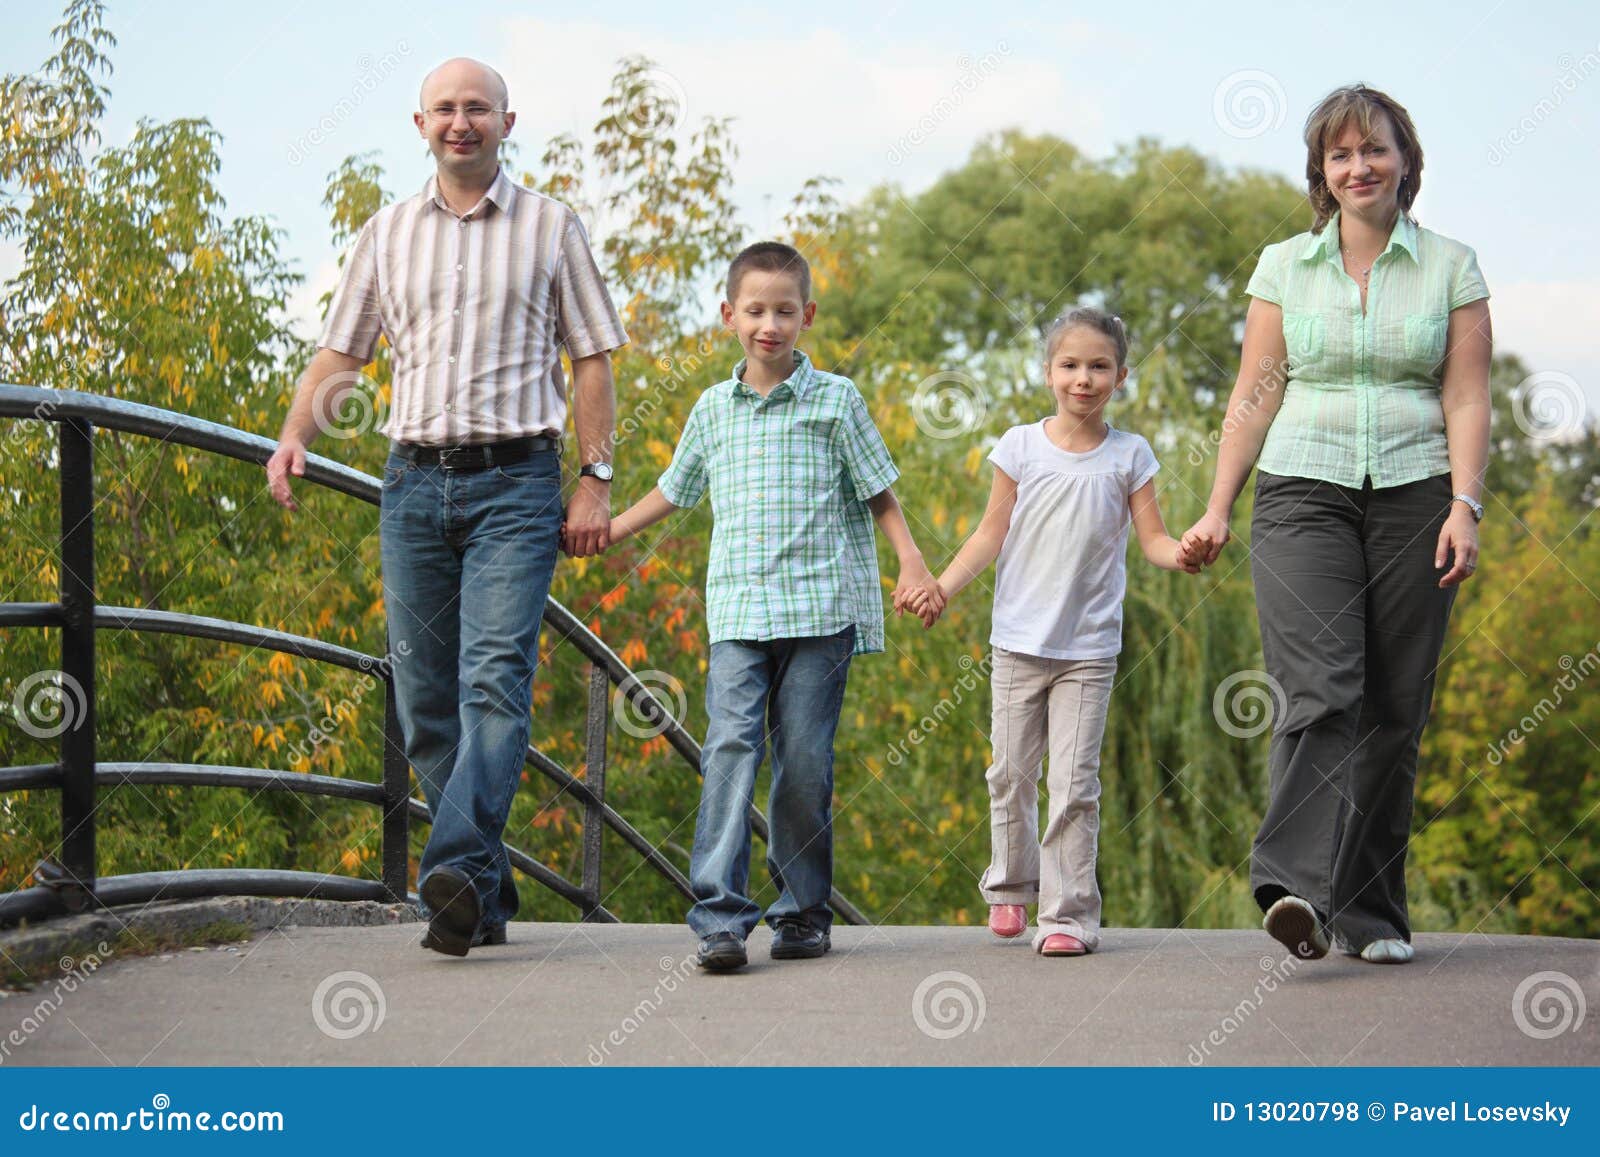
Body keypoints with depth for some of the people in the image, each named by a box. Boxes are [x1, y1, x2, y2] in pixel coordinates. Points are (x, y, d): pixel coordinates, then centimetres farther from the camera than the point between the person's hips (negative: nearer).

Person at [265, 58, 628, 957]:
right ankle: (490, 895, 10)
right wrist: (296, 434, -2)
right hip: (415, 482, 4)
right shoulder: (388, 234, 14)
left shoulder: (551, 227, 7)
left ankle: (459, 872, -30)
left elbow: (594, 360, 6)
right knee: (427, 700, 2)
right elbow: (342, 352, 16)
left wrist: (597, 480, -2)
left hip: (515, 484, -4)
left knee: (495, 681, -19)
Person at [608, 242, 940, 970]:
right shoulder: (712, 409, 14)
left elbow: (879, 494, 9)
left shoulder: (835, 401, 6)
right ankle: (720, 915, -19)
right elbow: (673, 493, 27)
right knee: (730, 746, -14)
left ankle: (804, 911, 13)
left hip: (820, 609, -1)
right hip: (737, 614, 2)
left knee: (805, 762, -1)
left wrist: (912, 563, -5)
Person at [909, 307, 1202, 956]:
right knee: (1012, 774, 9)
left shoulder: (1129, 455, 2)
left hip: (1089, 647, -1)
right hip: (1019, 640, 1)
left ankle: (1069, 914, -2)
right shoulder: (1021, 446, 2)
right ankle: (1010, 888, 30)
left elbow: (1152, 539, 1)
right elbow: (992, 533, 4)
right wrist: (941, 587, -9)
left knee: (1075, 784, -6)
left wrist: (1180, 554, -22)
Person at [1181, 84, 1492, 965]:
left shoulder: (1450, 267, 7)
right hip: (1303, 494, -1)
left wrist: (1464, 505, -10)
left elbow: (1466, 399, 2)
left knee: (1394, 707, 0)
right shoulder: (1284, 266, 9)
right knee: (1320, 688, -18)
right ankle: (1296, 887, -30)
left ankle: (1371, 914, 7)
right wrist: (1218, 509, 3)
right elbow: (1255, 395, 9)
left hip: (1413, 496, 1)